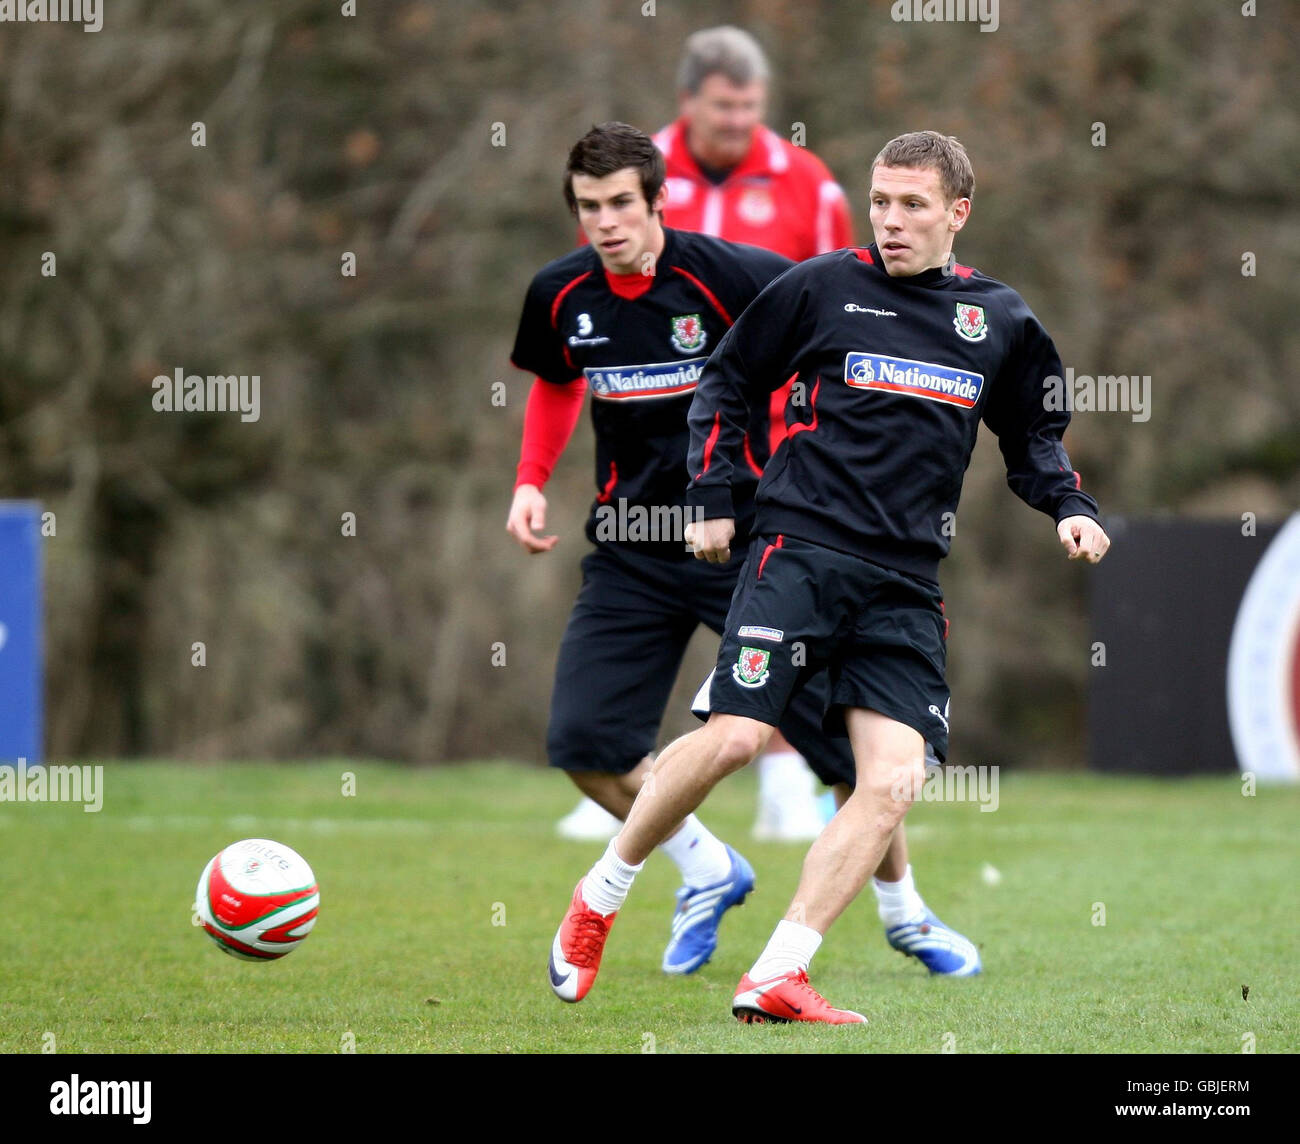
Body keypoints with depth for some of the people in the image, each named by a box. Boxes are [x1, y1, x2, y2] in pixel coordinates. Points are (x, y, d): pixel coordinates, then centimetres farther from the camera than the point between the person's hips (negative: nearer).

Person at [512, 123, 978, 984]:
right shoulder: (560, 296, -2)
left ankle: (904, 912, 18)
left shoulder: (732, 275, -16)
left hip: (750, 538, -4)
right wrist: (532, 481, 7)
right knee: (583, 742, -9)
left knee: (840, 733, -5)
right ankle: (707, 871, 16)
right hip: (632, 549, 4)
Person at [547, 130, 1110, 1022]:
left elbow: (1034, 437, 26)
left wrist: (1071, 507, 8)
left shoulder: (1000, 321, 12)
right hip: (801, 551, -3)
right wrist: (713, 499, 6)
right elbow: (727, 382, 13)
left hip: (907, 586, 3)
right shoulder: (823, 287, 3)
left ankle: (776, 979, -8)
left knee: (895, 782, -11)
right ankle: (600, 897, 7)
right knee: (734, 738, -16)